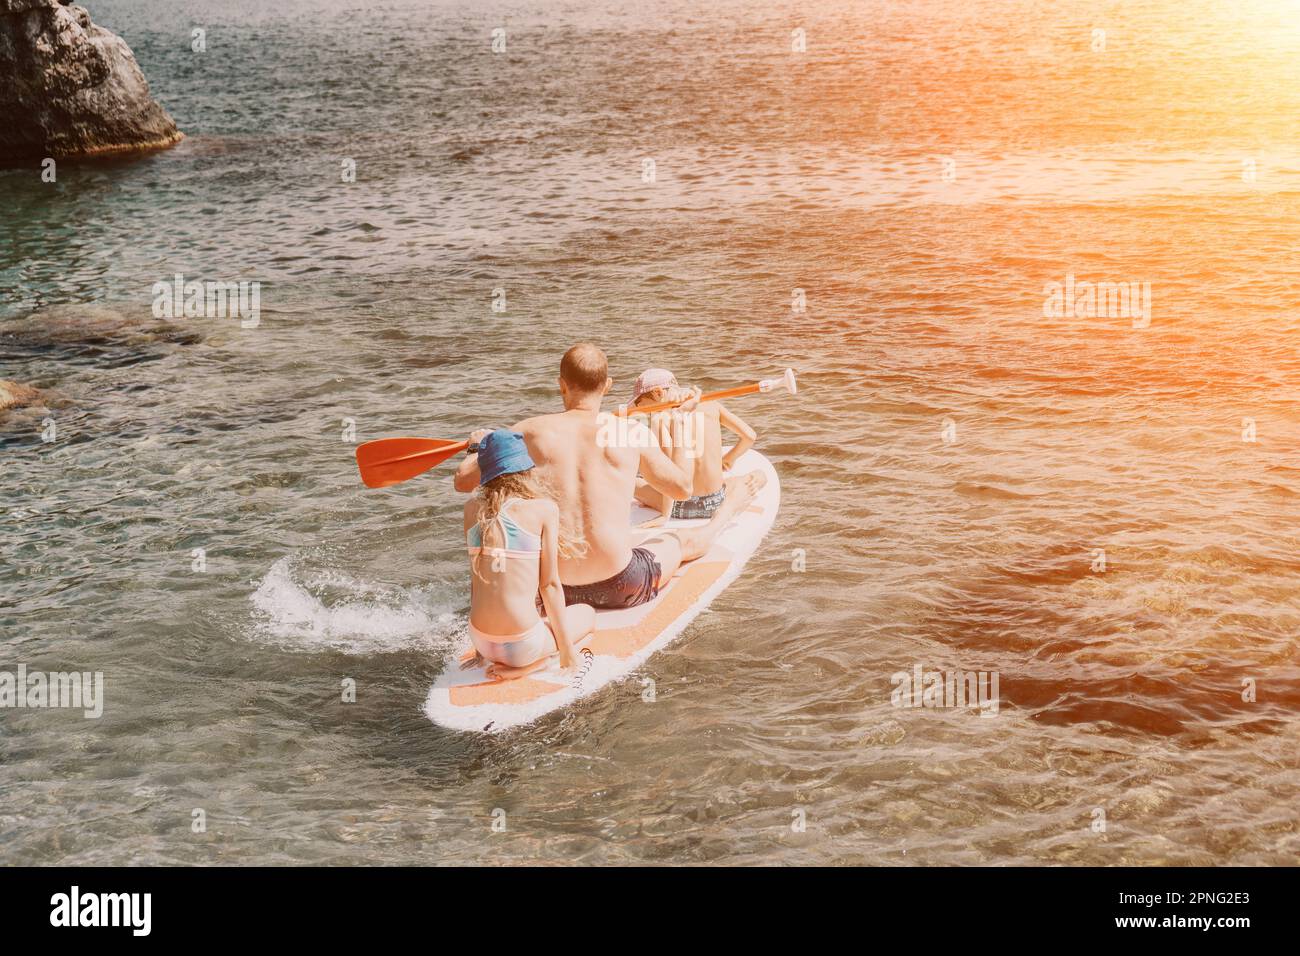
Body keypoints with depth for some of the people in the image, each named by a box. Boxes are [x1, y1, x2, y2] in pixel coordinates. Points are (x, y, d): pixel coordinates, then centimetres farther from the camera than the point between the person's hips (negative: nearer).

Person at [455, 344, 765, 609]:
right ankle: (729, 508, 59)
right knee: (689, 540, 30)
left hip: (555, 590, 1)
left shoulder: (530, 432, -5)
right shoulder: (634, 432, -6)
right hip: (620, 587, 0)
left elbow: (462, 480, 3)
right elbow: (683, 489, 10)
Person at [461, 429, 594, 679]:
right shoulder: (545, 508, -8)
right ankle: (526, 666, 1)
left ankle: (487, 657, 12)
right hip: (522, 646, -6)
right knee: (587, 613, 25)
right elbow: (549, 585, -6)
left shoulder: (472, 509, 3)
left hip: (481, 641, 6)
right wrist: (568, 656, 0)